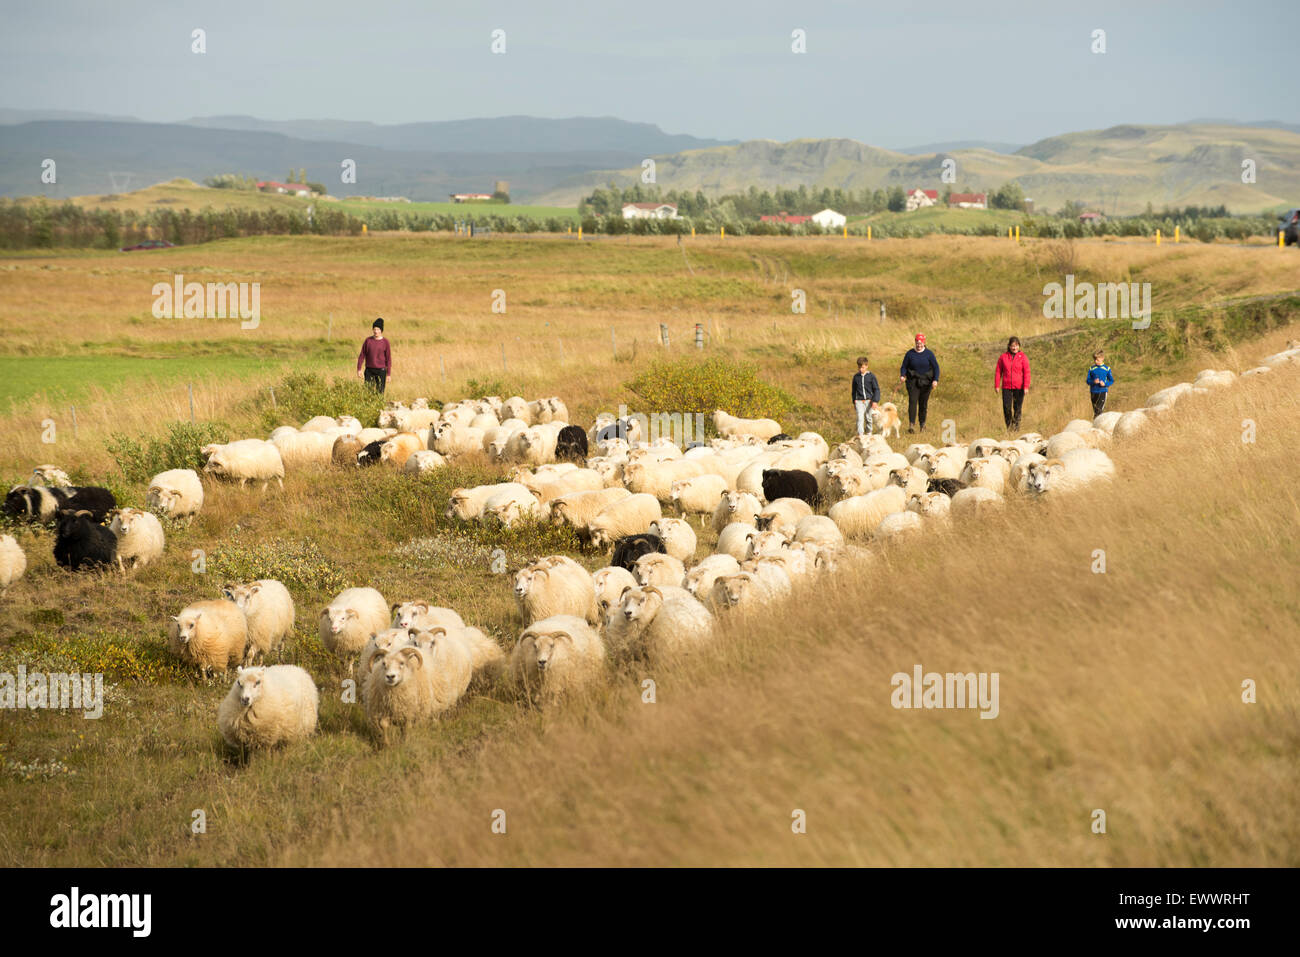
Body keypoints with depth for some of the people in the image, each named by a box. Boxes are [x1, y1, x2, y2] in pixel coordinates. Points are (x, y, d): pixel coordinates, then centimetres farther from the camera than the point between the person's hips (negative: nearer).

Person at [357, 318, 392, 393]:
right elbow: (362, 356, 4)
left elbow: (388, 359, -2)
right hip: (369, 371, 1)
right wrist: (359, 370, -4)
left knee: (379, 393, -1)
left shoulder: (385, 342, -3)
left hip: (381, 371, -1)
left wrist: (389, 374, -6)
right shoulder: (368, 341, 1)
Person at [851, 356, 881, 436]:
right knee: (860, 418, -12)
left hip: (869, 400, 0)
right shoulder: (856, 377, 5)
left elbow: (876, 389, -1)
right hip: (859, 401, 1)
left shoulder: (871, 376, -2)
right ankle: (860, 435, -17)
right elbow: (854, 390, 16)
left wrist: (875, 401, -9)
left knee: (868, 418, 9)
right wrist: (854, 401, 16)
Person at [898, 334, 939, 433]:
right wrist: (902, 376, -15)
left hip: (925, 382, 0)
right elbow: (904, 366, 5)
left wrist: (935, 380, -14)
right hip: (913, 381, 0)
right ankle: (911, 424, -25)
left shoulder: (929, 354, 0)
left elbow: (936, 367, -1)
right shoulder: (910, 353, 2)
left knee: (923, 404, 5)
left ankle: (923, 424, 21)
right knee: (912, 401, -17)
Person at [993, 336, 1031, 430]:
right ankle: (1009, 426, 12)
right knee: (1006, 407, -6)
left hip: (1019, 387, -1)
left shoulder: (1023, 357, 0)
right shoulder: (1003, 357, 6)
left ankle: (1016, 427, 12)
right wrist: (996, 385, 3)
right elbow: (998, 372, 8)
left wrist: (1026, 387, -12)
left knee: (1017, 408, 2)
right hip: (1006, 387, 1)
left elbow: (1026, 373, -4)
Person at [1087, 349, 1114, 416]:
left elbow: (1112, 381, 6)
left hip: (1102, 391, -3)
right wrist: (1093, 381, -16)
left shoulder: (1107, 369, 1)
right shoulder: (1091, 369, 6)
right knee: (1095, 411, 8)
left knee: (1099, 410, -17)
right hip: (1093, 392, 3)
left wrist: (1105, 384, -14)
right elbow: (1088, 381, 6)